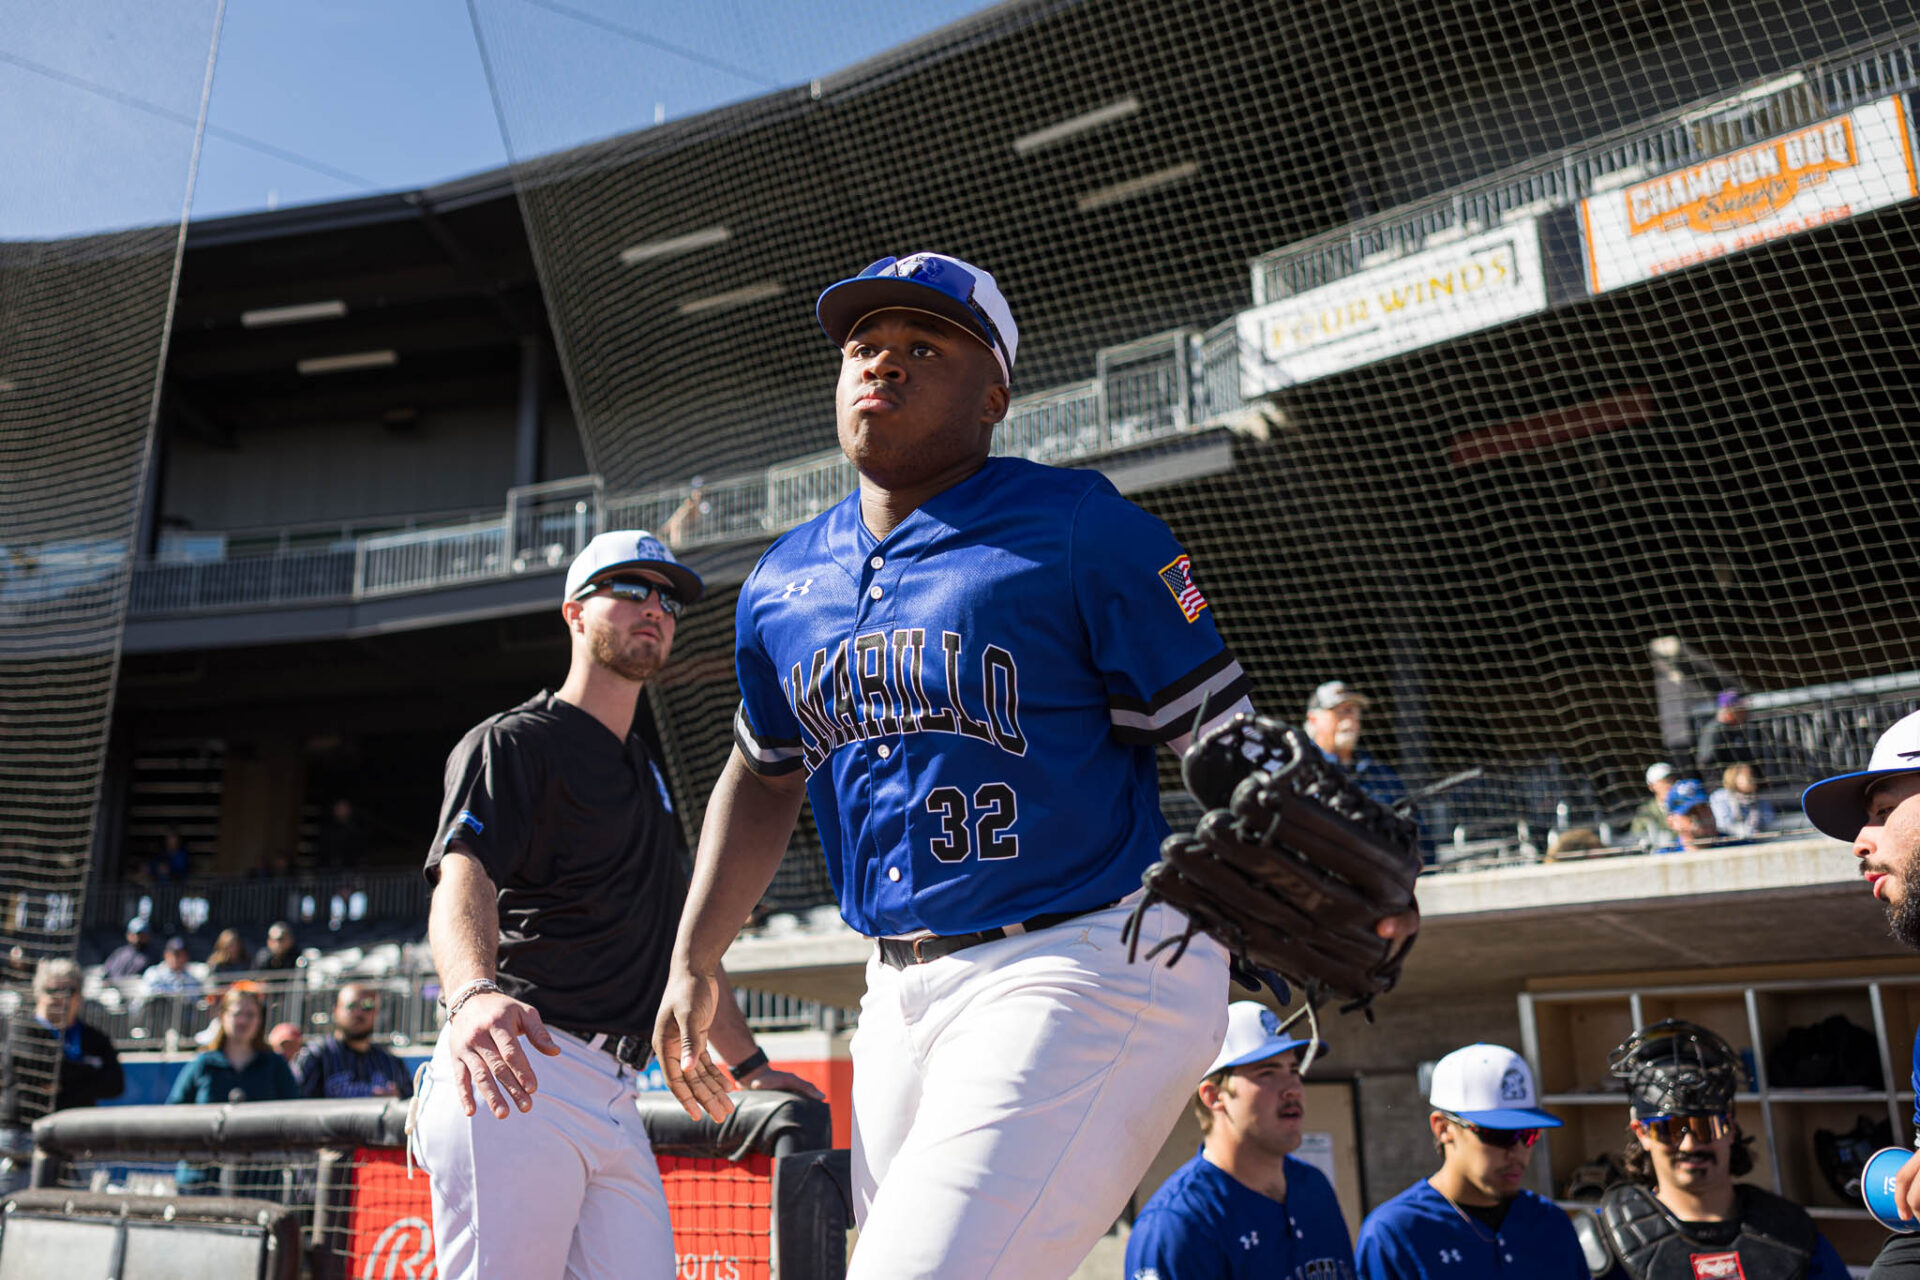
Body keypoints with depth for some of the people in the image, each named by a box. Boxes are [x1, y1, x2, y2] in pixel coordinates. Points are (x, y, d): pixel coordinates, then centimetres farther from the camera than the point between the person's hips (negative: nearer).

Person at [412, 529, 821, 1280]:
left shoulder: (645, 776, 27)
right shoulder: (515, 742, 1)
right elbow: (462, 875, -18)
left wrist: (748, 1064, 27)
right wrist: (474, 993, -39)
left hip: (615, 1101, 7)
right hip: (515, 1075, -7)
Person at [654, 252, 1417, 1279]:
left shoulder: (1078, 530, -9)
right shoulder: (781, 586, 10)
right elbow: (765, 774, 22)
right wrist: (694, 961, 16)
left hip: (1089, 972, -6)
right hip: (899, 992, 7)